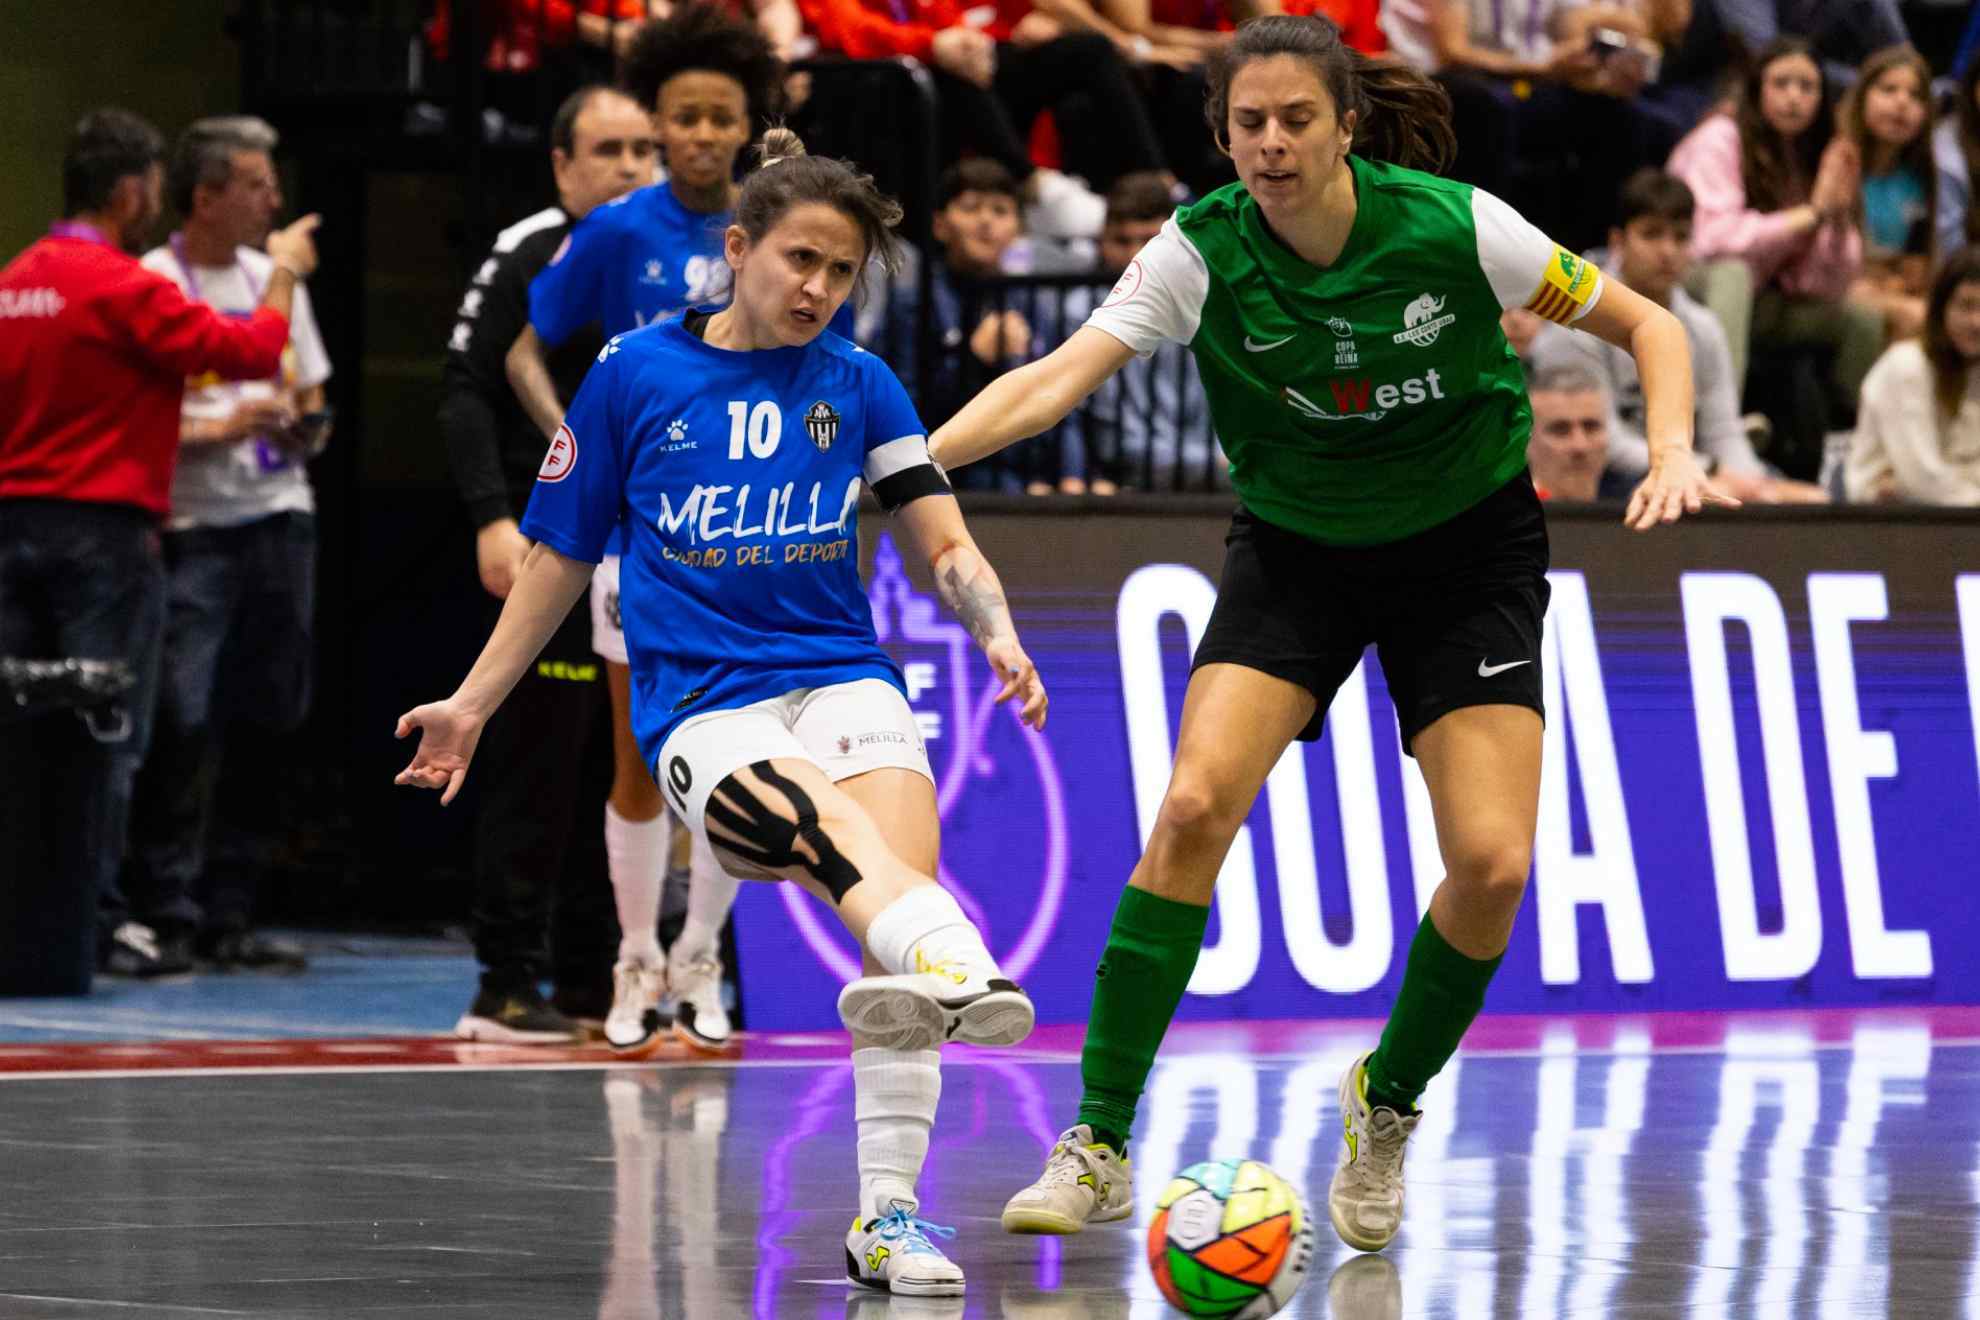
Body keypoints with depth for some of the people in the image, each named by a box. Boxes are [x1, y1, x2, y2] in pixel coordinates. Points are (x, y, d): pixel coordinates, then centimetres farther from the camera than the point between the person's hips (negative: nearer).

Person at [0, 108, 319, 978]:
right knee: (108, 734, -3)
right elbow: (250, 351, -13)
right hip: (105, 530, -7)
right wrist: (285, 273, 4)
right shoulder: (123, 288, -13)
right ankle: (97, 917, -5)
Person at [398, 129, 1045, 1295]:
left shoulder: (860, 386, 12)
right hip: (702, 707, -2)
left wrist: (999, 631, -14)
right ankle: (959, 972, -69)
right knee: (841, 833, -35)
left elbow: (945, 546, 7)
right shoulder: (635, 376, 6)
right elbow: (563, 556, 16)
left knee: (904, 867, -26)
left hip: (843, 676, 3)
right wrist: (473, 705, 20)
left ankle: (890, 1215, -25)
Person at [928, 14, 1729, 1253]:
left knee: (1493, 862, -16)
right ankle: (1100, 1147, -15)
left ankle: (1387, 1104, 13)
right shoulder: (1203, 251, -19)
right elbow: (1060, 375, -30)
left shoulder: (1455, 226, -21)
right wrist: (918, 457, -46)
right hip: (1295, 551, 1)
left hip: (1467, 549, 0)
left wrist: (1674, 452, -26)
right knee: (1196, 804, -22)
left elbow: (1647, 324, -8)